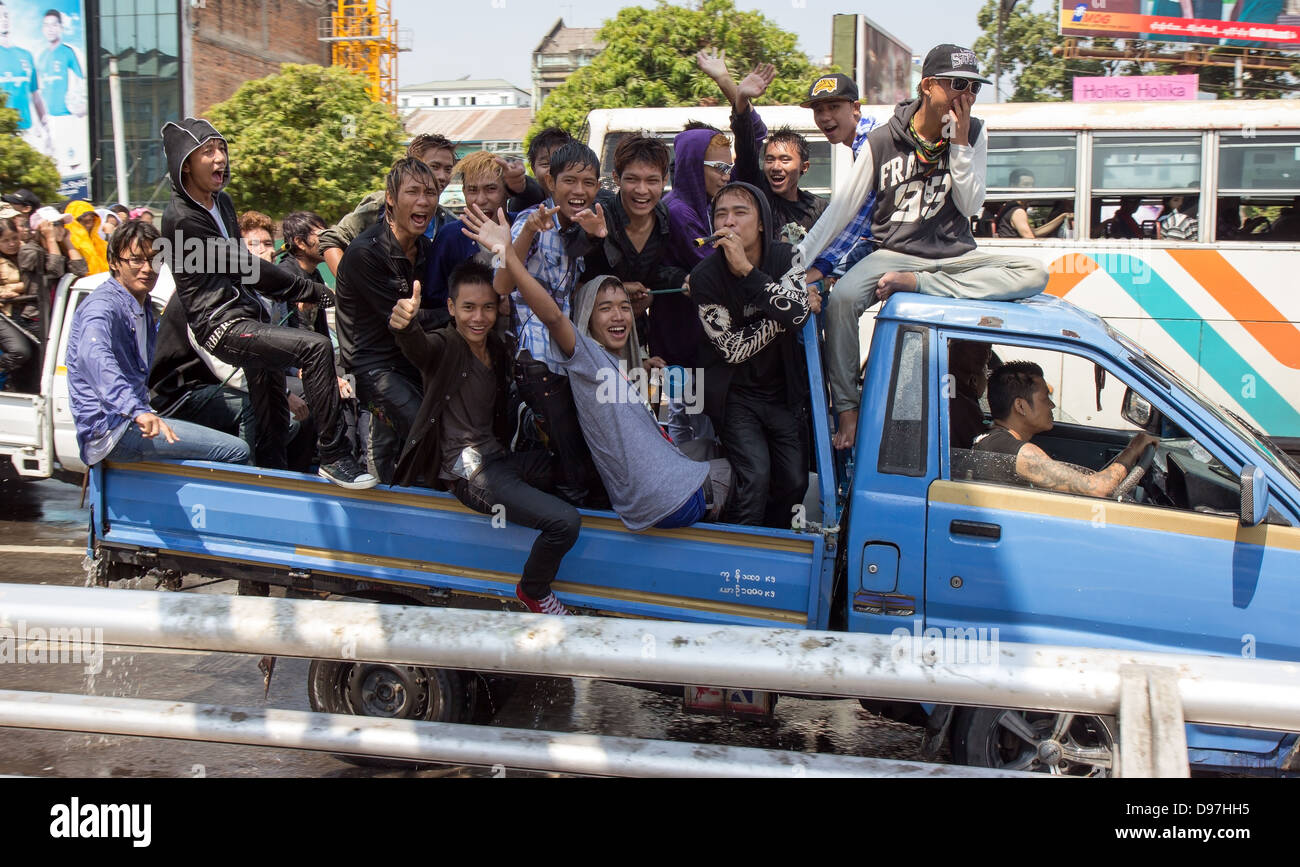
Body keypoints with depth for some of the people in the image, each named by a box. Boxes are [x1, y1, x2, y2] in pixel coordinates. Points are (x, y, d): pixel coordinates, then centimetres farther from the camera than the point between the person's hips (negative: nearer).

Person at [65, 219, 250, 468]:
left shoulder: (144, 309, 19)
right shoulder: (102, 306, -13)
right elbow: (93, 356, -36)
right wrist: (136, 410, -50)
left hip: (130, 419, 10)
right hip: (108, 429, -10)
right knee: (236, 451, -21)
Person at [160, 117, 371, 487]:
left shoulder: (222, 202, 15)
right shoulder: (181, 218, -13)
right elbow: (244, 266, -14)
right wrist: (317, 292, -12)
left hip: (248, 315, 9)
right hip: (222, 325, -9)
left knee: (273, 418, 13)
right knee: (317, 348, -27)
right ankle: (333, 456, -25)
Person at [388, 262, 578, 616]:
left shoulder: (498, 348, 11)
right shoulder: (444, 346, -11)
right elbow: (417, 346, -35)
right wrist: (405, 324, -57)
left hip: (498, 458, 8)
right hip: (468, 473, -8)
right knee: (565, 521, -19)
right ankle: (533, 591, 8)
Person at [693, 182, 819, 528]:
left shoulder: (784, 258, -8)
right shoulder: (705, 277, -16)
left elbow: (798, 312, -27)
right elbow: (733, 348, -18)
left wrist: (747, 270, -33)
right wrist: (786, 312, -15)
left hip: (784, 391, 3)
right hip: (735, 395, -3)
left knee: (794, 482, 5)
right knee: (755, 476, -20)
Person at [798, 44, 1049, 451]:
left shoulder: (973, 133, 3)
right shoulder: (883, 140, -3)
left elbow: (970, 206, -4)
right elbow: (844, 207, -1)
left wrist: (959, 143, -12)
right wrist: (798, 258, -9)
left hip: (956, 256, 2)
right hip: (894, 253, -2)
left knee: (1035, 273, -23)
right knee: (840, 300, -32)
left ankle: (915, 284, -26)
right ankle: (846, 407, -17)